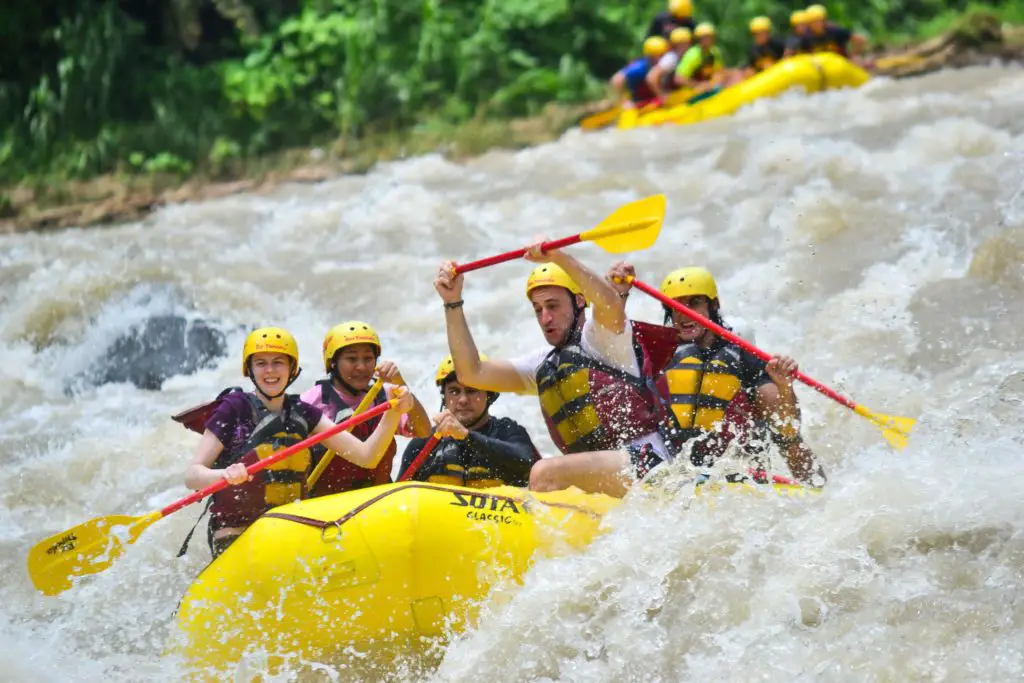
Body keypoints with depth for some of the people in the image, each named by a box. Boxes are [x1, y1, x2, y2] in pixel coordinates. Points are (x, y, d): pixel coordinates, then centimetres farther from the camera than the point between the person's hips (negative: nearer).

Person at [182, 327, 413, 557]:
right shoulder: (235, 408, -1)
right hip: (235, 538, -5)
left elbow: (366, 457, 6)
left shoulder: (302, 413, 12)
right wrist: (225, 474, -28)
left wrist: (394, 414, -9)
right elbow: (191, 475, -7)